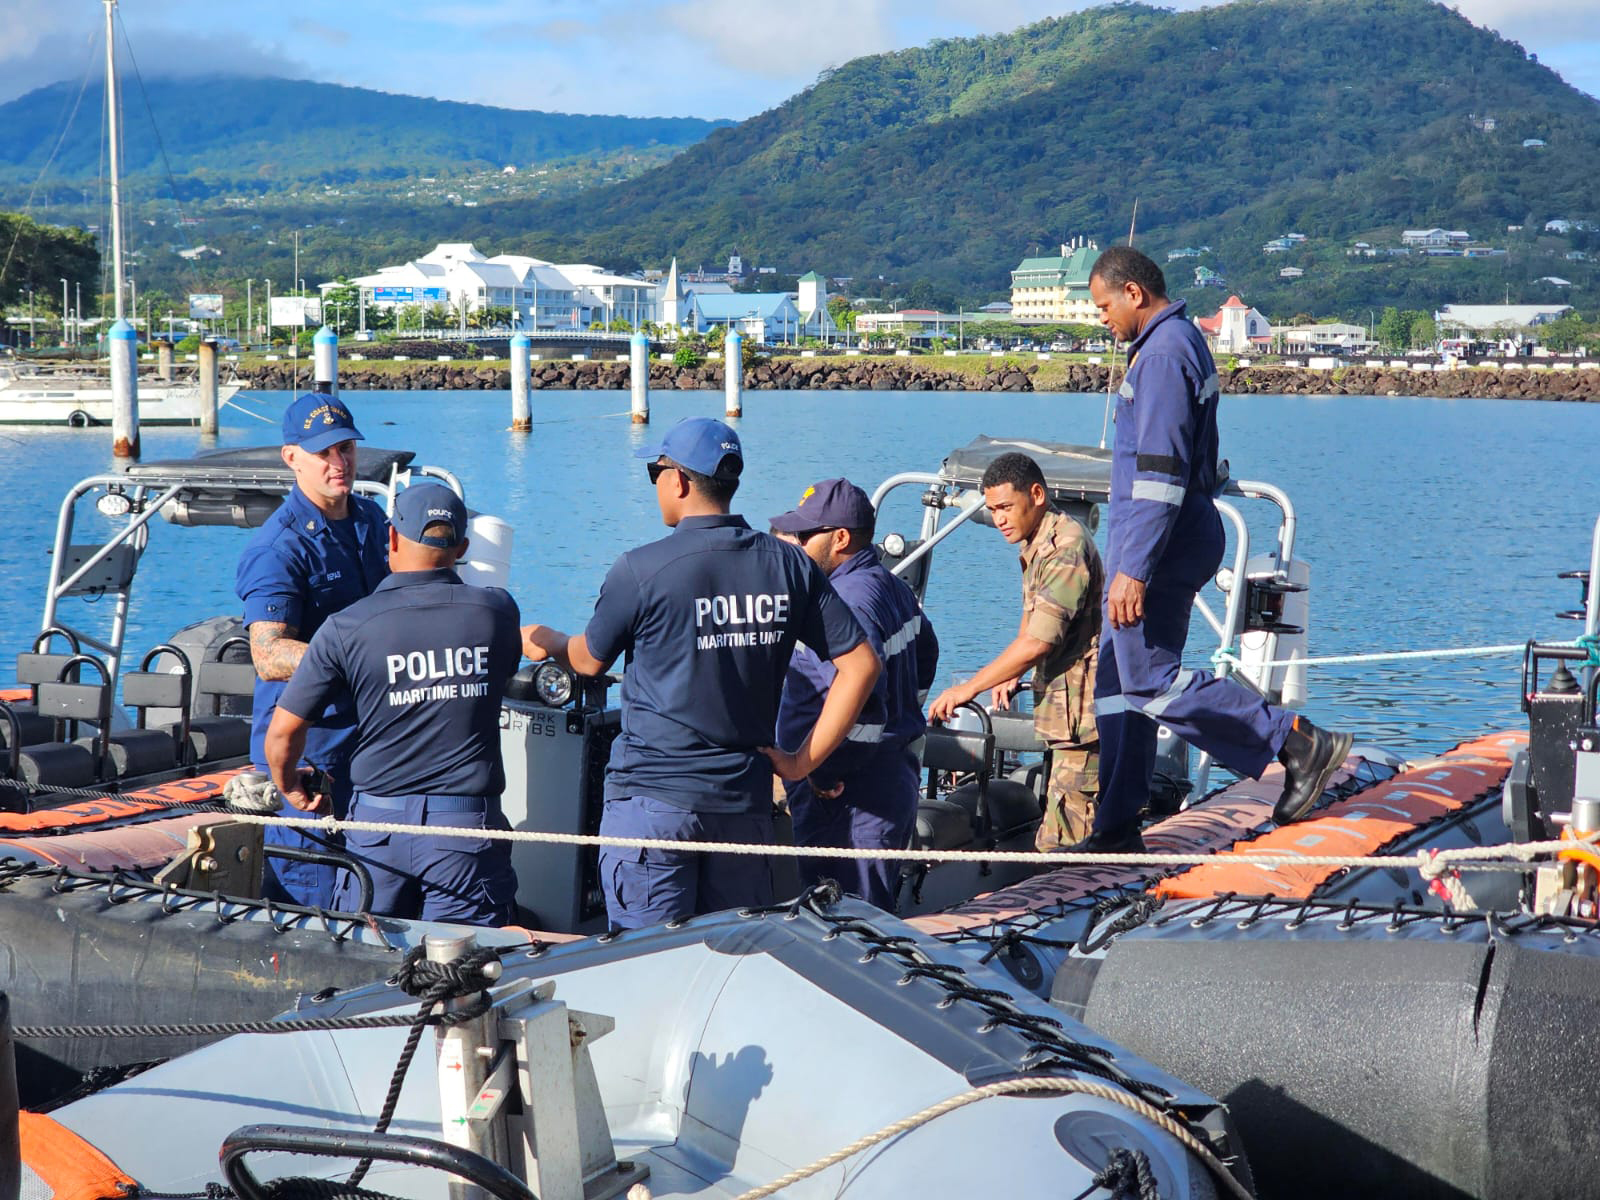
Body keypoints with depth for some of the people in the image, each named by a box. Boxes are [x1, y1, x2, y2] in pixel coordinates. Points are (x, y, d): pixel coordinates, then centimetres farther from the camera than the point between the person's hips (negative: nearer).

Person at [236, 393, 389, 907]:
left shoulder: (372, 521, 10)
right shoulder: (279, 547, -16)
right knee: (307, 899, -5)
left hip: (370, 729, 8)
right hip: (306, 744, -8)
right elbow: (268, 657, -27)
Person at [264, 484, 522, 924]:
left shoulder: (346, 628, -5)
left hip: (378, 821, 0)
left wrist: (290, 787, 18)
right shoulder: (497, 611, -1)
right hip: (466, 820, 0)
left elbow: (283, 731, -2)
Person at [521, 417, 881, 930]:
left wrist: (549, 642, 29)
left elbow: (590, 660, 7)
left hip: (653, 799, -4)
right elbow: (861, 663, 1)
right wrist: (804, 761, 4)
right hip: (745, 802, 4)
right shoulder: (788, 565, 3)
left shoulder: (642, 570, -10)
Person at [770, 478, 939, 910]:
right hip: (897, 774, 11)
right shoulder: (893, 587, 12)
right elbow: (926, 654, 28)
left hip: (850, 794, -11)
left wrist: (824, 774, -18)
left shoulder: (848, 603, -21)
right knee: (878, 913, 18)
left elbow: (856, 699, -30)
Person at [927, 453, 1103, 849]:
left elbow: (1038, 641, -23)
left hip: (1084, 716, -11)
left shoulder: (1065, 547, -18)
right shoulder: (1036, 547, 16)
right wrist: (1010, 675, 12)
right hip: (1067, 713, 11)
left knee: (1061, 846, -14)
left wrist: (970, 688, -16)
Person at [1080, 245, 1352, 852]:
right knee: (1117, 681, 10)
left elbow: (1160, 471, -22)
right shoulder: (1183, 341, 17)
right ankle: (1116, 830, 13)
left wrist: (1133, 570, -24)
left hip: (1158, 542, -11)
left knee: (1149, 678, -10)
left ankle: (1297, 743, -8)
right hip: (1184, 535, 11)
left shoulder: (1163, 352, -15)